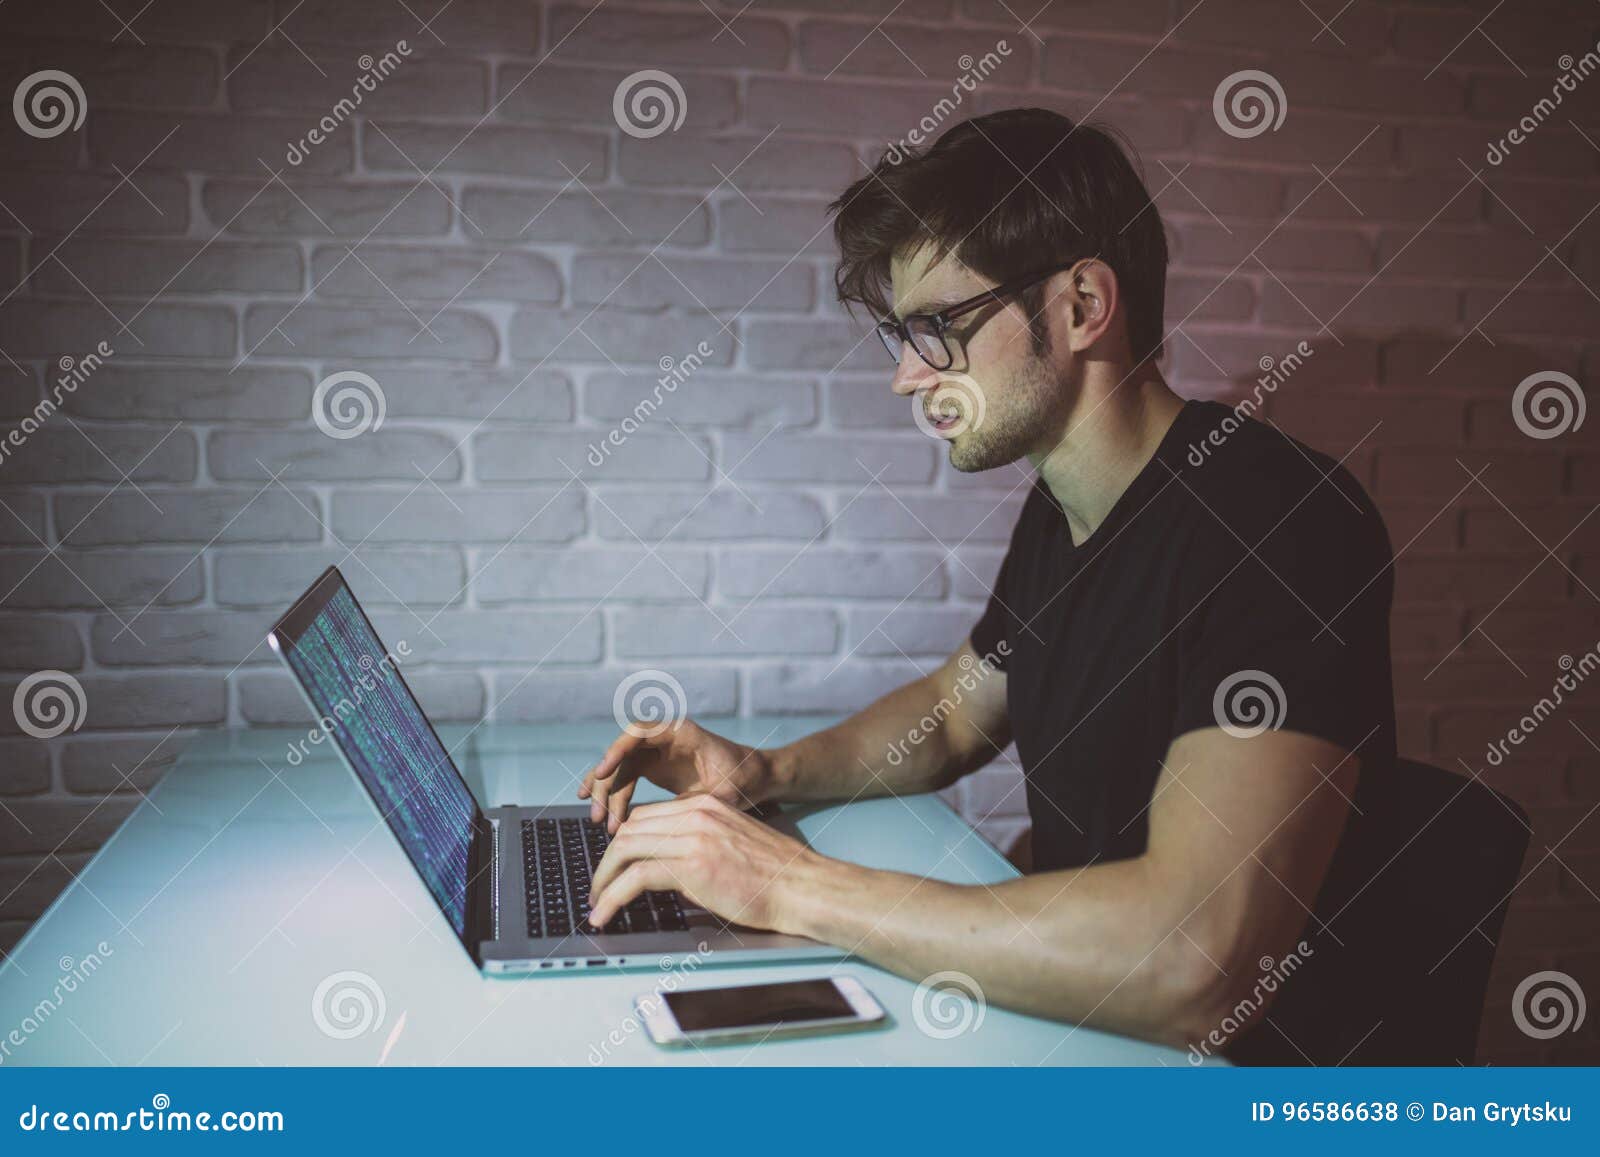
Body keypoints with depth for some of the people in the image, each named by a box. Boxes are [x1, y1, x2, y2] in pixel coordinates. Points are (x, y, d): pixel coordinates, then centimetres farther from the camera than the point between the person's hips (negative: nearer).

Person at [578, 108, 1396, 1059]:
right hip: (1070, 1010, 7)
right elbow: (958, 707, 19)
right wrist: (767, 773, 0)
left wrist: (794, 884, -27)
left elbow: (1191, 962, -35)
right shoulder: (1061, 512, 3)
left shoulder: (1282, 516, -25)